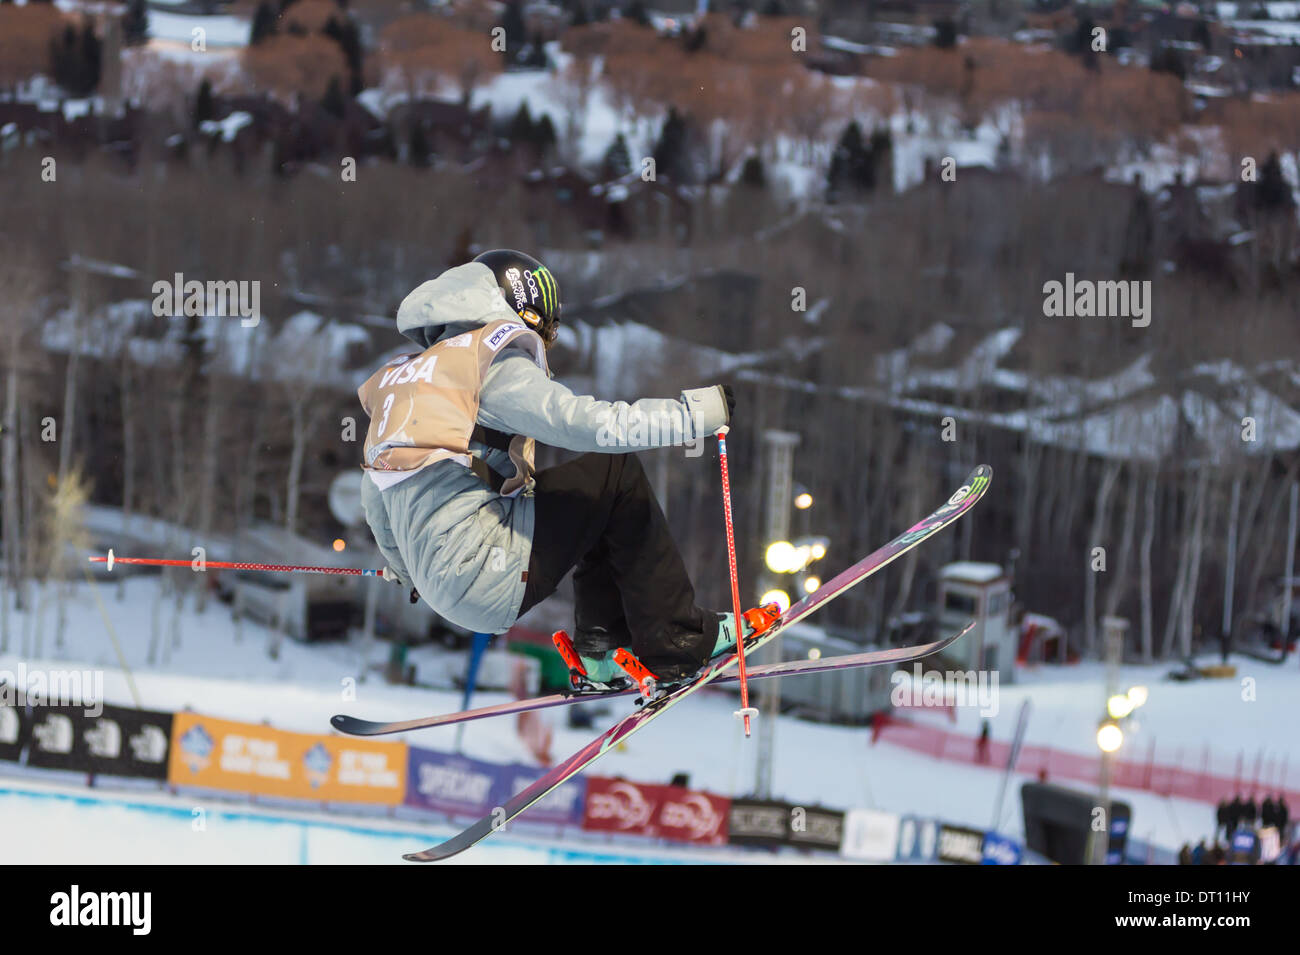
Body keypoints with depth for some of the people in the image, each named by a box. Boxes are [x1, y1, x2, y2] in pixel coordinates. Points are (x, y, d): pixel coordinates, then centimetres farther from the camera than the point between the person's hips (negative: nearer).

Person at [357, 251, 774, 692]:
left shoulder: (405, 374, 22)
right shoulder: (490, 363, -5)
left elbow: (375, 503, 30)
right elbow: (584, 422, -16)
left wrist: (411, 574, 46)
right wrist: (703, 408, -10)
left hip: (438, 585, 9)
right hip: (488, 580, -9)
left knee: (600, 508, 22)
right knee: (614, 473, 0)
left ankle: (601, 651, 12)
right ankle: (677, 643, 0)